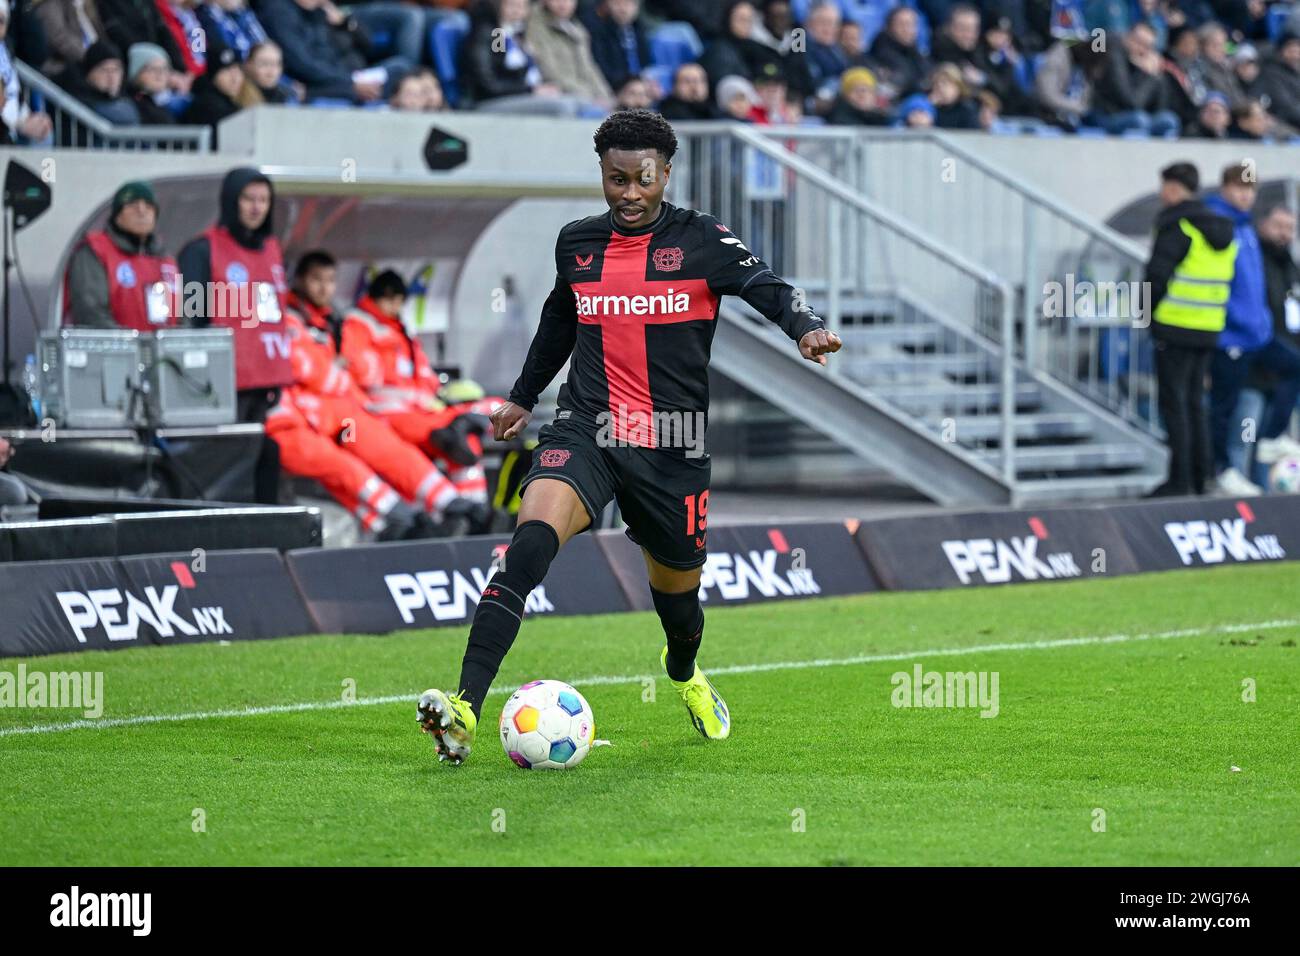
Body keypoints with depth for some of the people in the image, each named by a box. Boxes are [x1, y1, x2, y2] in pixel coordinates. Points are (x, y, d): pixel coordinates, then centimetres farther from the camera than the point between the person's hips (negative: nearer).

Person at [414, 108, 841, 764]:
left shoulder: (701, 240, -2)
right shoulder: (577, 243, 9)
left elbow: (765, 287, -16)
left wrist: (804, 327, -37)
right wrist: (524, 396, 38)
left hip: (672, 448, -1)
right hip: (585, 431, 1)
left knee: (677, 585, 15)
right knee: (531, 540, -26)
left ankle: (685, 673, 55)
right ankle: (464, 710, -36)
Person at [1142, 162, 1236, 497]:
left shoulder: (1177, 227, -13)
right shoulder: (1222, 233, 13)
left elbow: (1157, 276, -17)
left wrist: (1148, 309, 0)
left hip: (1176, 328, -8)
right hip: (1209, 330, 8)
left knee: (1174, 401, -3)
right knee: (1194, 403, 15)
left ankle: (1180, 479, -5)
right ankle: (1200, 477, 16)